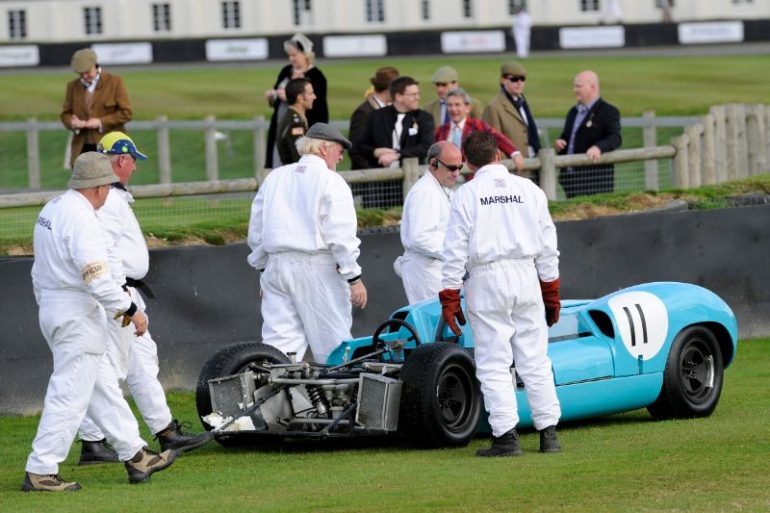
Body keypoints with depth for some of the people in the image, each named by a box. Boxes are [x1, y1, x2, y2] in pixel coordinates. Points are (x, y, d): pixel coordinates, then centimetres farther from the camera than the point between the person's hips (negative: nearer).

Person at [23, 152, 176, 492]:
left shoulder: (52, 209, 11)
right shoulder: (82, 218, -19)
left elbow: (40, 270, 17)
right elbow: (97, 276, -25)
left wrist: (46, 306, 24)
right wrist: (130, 310, -19)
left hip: (51, 309, 10)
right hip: (76, 316, -10)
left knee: (103, 388, 15)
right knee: (70, 394, -6)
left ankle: (135, 456, 22)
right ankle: (40, 473, -6)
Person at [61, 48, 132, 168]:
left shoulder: (114, 82, 0)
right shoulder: (73, 86, 12)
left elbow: (126, 113, -3)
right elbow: (65, 113, 15)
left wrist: (101, 122, -13)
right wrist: (72, 122, -9)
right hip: (82, 149, 3)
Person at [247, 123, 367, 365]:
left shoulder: (274, 178, 13)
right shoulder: (331, 182, -6)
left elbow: (256, 231, 17)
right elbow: (341, 235, -12)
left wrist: (262, 268, 26)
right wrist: (354, 278, -8)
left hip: (277, 265, 5)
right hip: (317, 268, -5)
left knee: (279, 340, 2)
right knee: (333, 344, 2)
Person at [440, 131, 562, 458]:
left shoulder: (466, 194, -1)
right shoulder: (529, 189, 8)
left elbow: (455, 250, -5)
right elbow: (547, 244, 9)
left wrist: (449, 298, -1)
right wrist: (551, 292, 15)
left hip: (486, 282, -3)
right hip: (526, 279, 3)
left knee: (493, 365, 0)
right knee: (535, 361, 9)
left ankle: (506, 436, -6)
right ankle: (549, 433, 8)